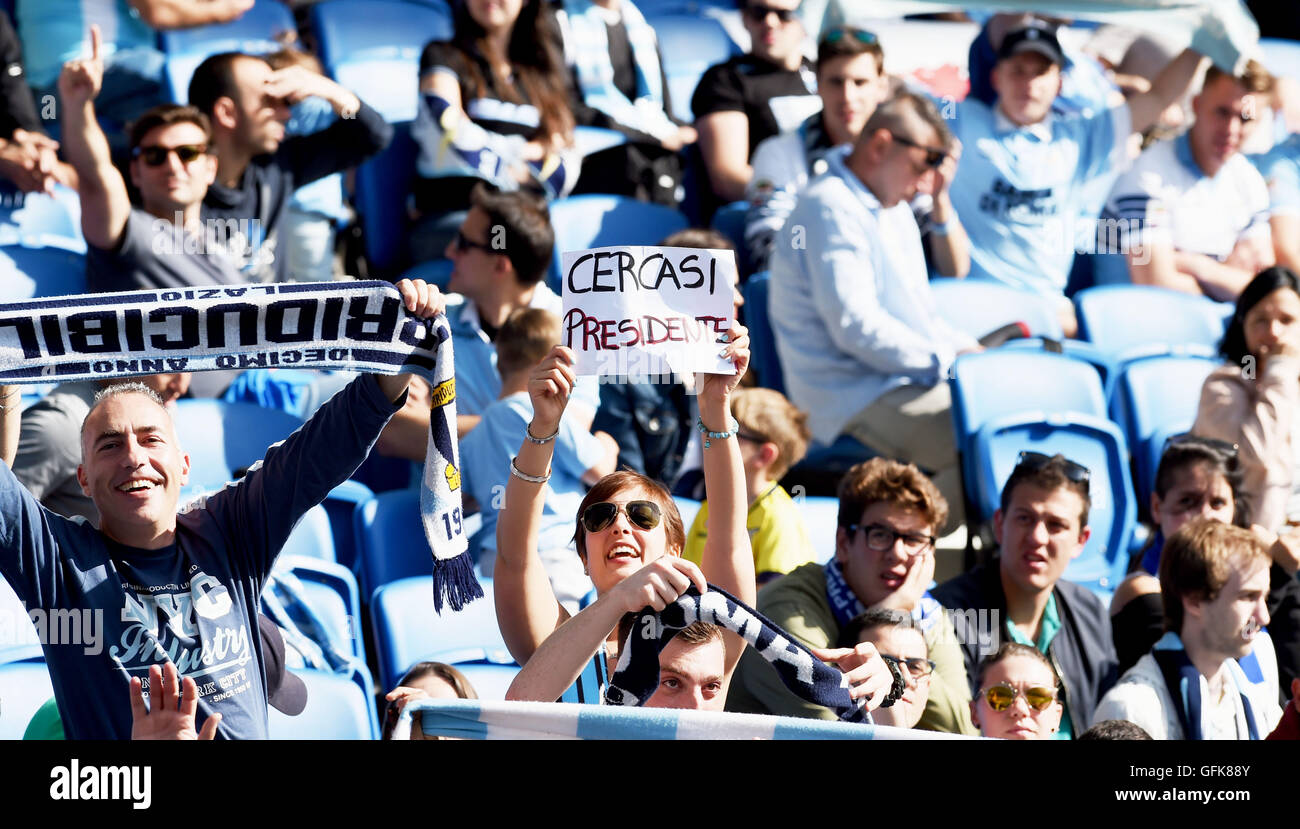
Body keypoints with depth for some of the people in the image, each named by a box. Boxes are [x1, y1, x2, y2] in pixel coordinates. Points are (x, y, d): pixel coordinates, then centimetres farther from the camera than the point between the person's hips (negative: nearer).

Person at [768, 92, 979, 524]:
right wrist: (946, 361, -17)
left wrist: (967, 349, 8)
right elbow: (855, 327, -20)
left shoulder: (895, 212, 21)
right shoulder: (829, 208, -13)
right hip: (856, 401, -11)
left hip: (907, 382, 11)